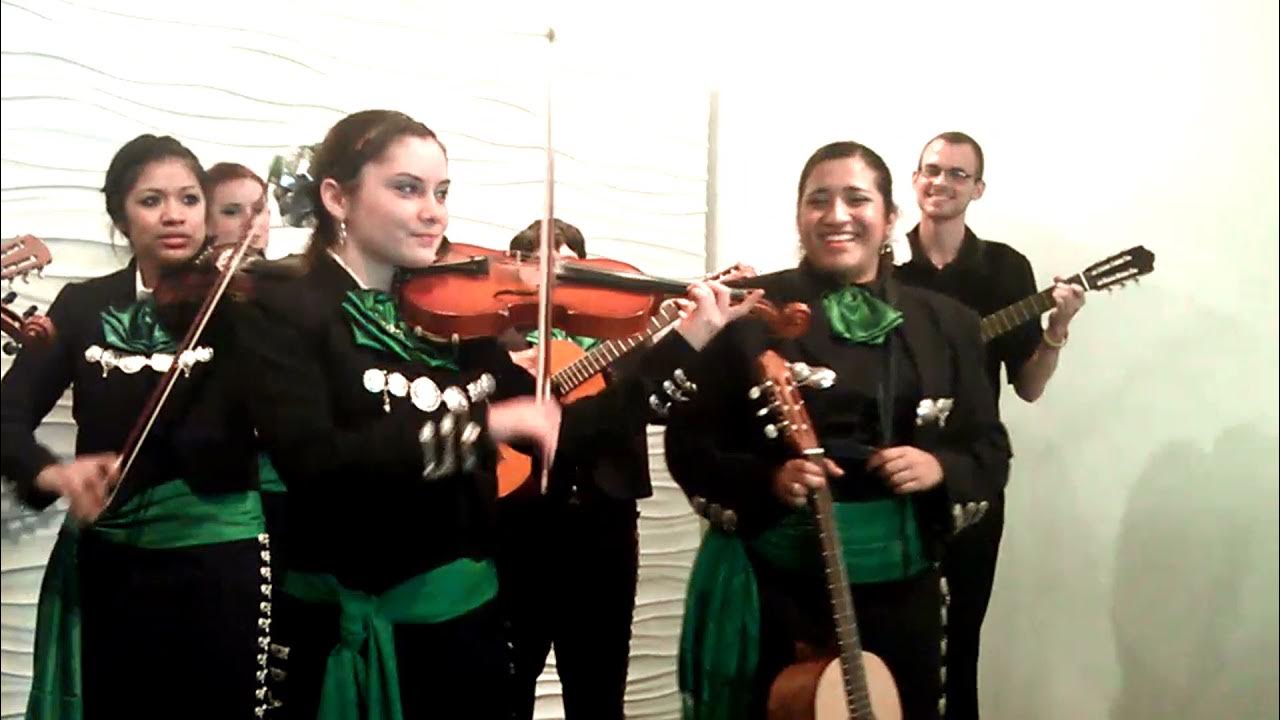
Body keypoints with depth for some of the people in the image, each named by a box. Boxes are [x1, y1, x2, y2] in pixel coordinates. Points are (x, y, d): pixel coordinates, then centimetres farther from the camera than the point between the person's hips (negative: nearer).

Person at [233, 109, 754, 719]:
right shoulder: (283, 312, -9)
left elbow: (556, 434, 2)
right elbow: (313, 464, -25)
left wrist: (683, 343, -1)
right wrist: (478, 423, -31)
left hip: (469, 615, 6)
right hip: (355, 634, -5)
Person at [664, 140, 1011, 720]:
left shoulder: (944, 323, 5)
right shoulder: (750, 311, -4)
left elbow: (990, 449, 9)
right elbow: (687, 444, -4)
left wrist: (940, 468, -12)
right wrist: (768, 481, -20)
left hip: (900, 590, 3)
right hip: (774, 589, -2)